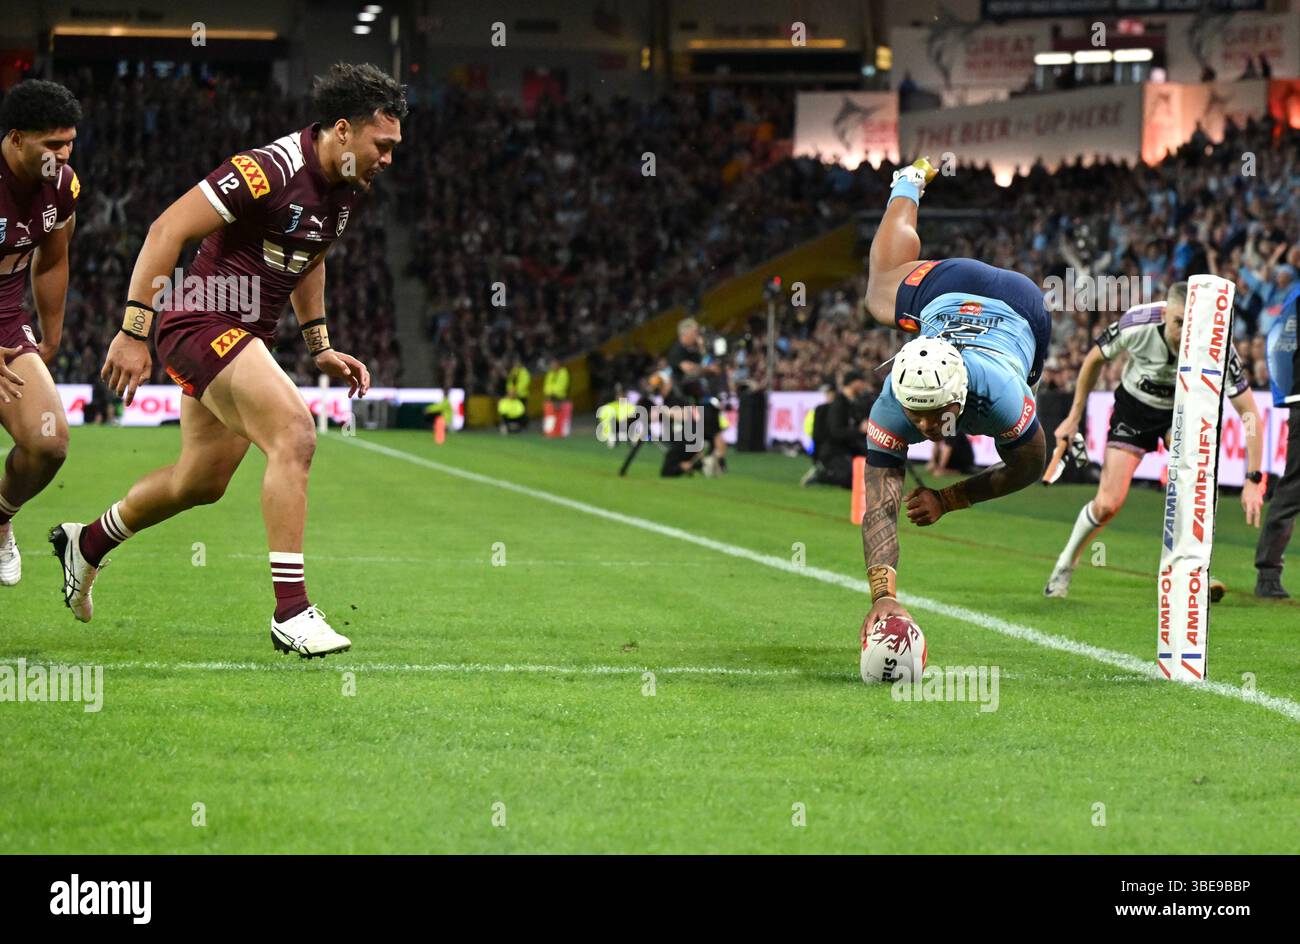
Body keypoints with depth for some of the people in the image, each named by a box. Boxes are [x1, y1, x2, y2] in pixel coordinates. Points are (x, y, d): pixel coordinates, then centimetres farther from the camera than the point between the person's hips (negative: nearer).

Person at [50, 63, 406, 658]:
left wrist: (320, 348, 19)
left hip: (245, 336, 10)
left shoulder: (348, 188, 6)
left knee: (202, 481, 18)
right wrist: (134, 331, -24)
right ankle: (290, 613, -23)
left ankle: (86, 543, 43)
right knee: (294, 435, -24)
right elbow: (167, 230, -22)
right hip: (204, 323, -10)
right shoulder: (270, 170, -23)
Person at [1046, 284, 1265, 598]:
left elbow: (1250, 415, -27)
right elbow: (1095, 360, -9)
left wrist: (1253, 480, -34)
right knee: (1107, 505, -7)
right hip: (1134, 406, 0)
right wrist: (1074, 417, -1)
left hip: (1183, 410, 0)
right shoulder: (1136, 325, -32)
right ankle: (1065, 566, 22)